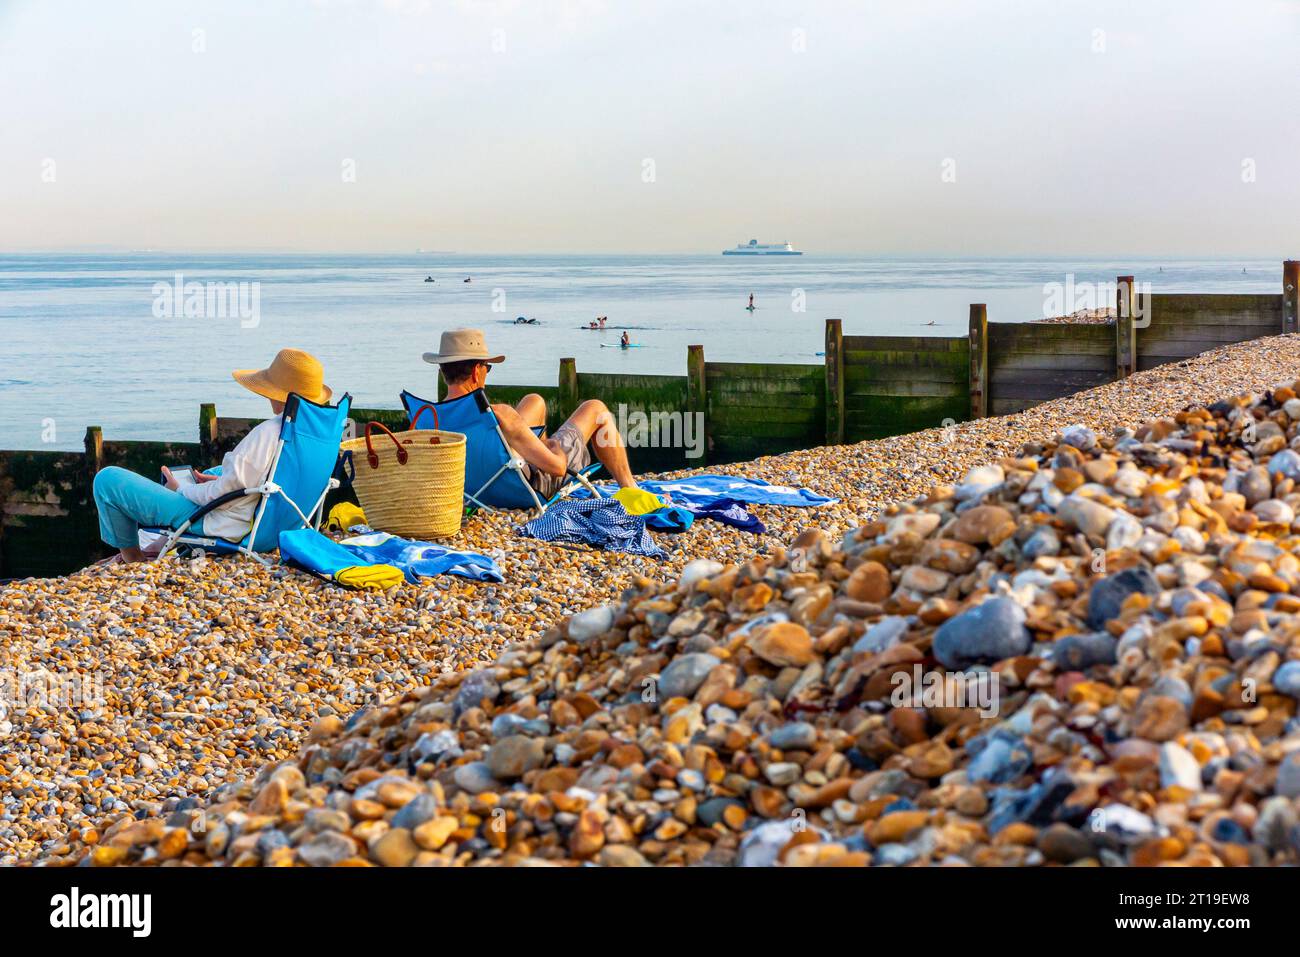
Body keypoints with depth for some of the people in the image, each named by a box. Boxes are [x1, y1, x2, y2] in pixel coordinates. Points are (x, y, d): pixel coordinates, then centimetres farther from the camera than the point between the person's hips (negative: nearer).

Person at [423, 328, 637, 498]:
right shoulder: (498, 415, -37)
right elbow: (557, 467, -31)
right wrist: (555, 447, -7)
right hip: (534, 488, -6)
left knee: (535, 401, 27)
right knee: (595, 408, 14)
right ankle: (630, 489, 28)